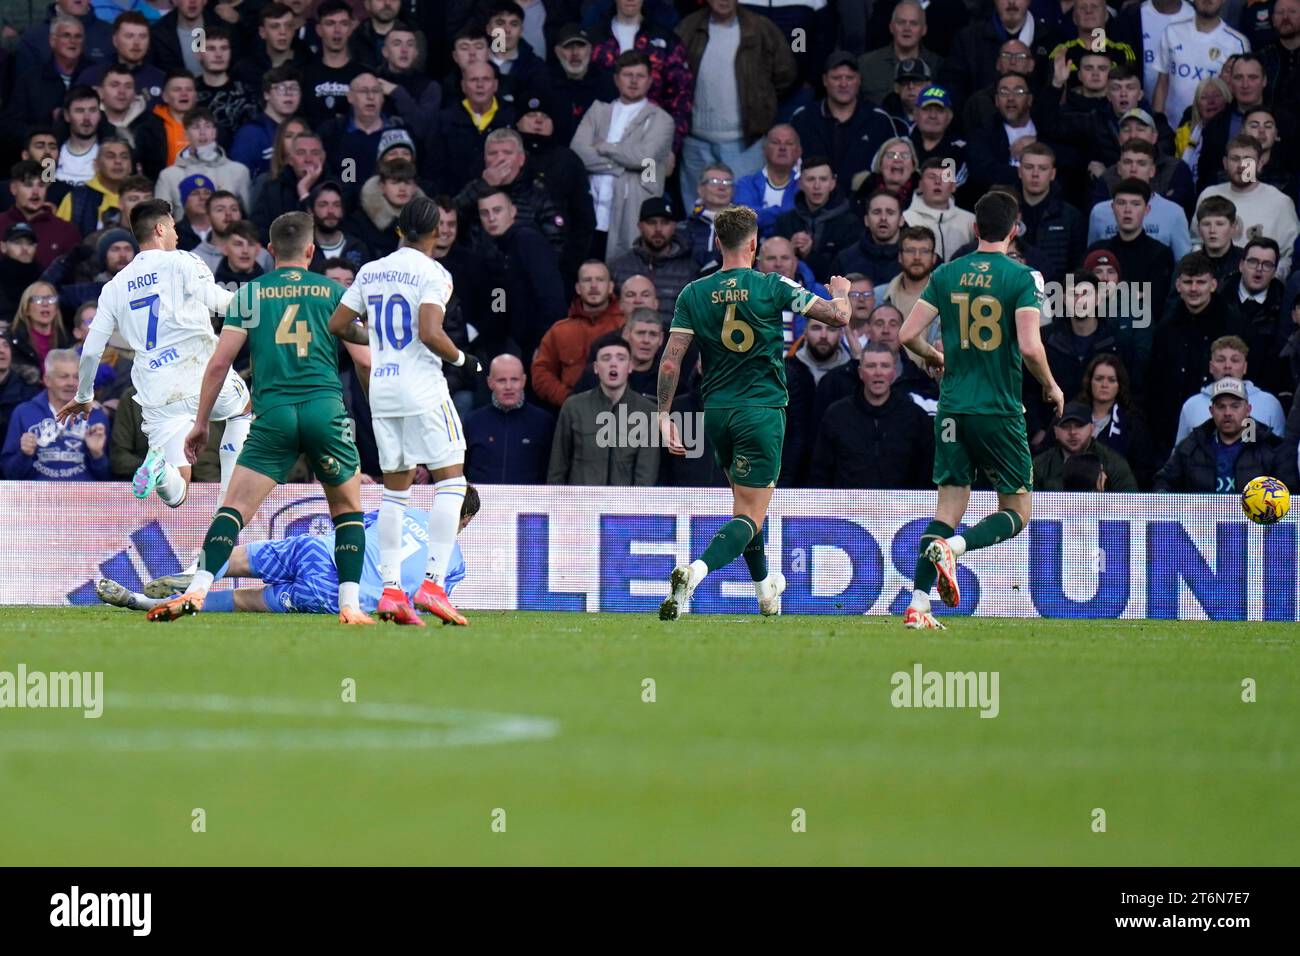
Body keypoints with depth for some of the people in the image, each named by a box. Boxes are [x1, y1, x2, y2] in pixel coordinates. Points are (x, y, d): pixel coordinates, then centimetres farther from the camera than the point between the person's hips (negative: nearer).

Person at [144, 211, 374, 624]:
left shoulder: (249, 294, 11)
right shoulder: (334, 291, 11)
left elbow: (219, 362, 7)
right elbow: (364, 358, 9)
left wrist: (201, 423, 14)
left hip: (273, 413, 0)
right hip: (325, 409, 0)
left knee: (234, 508, 1)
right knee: (348, 510, 15)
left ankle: (197, 591, -16)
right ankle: (350, 606, 4)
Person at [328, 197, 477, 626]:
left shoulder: (370, 272, 10)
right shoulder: (432, 273, -9)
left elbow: (337, 326, 13)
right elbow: (429, 333, -21)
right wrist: (461, 359, -4)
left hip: (381, 392, 6)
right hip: (422, 391, -6)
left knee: (395, 489, 11)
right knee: (450, 481, 0)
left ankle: (390, 589, 4)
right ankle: (433, 583, -12)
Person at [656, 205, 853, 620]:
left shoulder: (693, 294, -1)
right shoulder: (772, 287, -8)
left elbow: (670, 361, -5)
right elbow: (838, 316, -3)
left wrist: (664, 416, 2)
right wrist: (840, 292, 20)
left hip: (717, 411, 4)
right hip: (762, 410, -4)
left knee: (745, 501, 26)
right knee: (750, 516, -5)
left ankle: (765, 587, 40)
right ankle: (695, 571, -31)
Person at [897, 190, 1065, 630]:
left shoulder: (946, 274, 5)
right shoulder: (1023, 278, -8)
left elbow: (908, 334, 2)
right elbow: (1029, 346, -17)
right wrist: (1050, 386, 1)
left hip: (953, 408, 4)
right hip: (1000, 410, -4)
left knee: (949, 508, 10)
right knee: (1016, 513, 8)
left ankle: (918, 606, -2)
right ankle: (951, 548, -20)